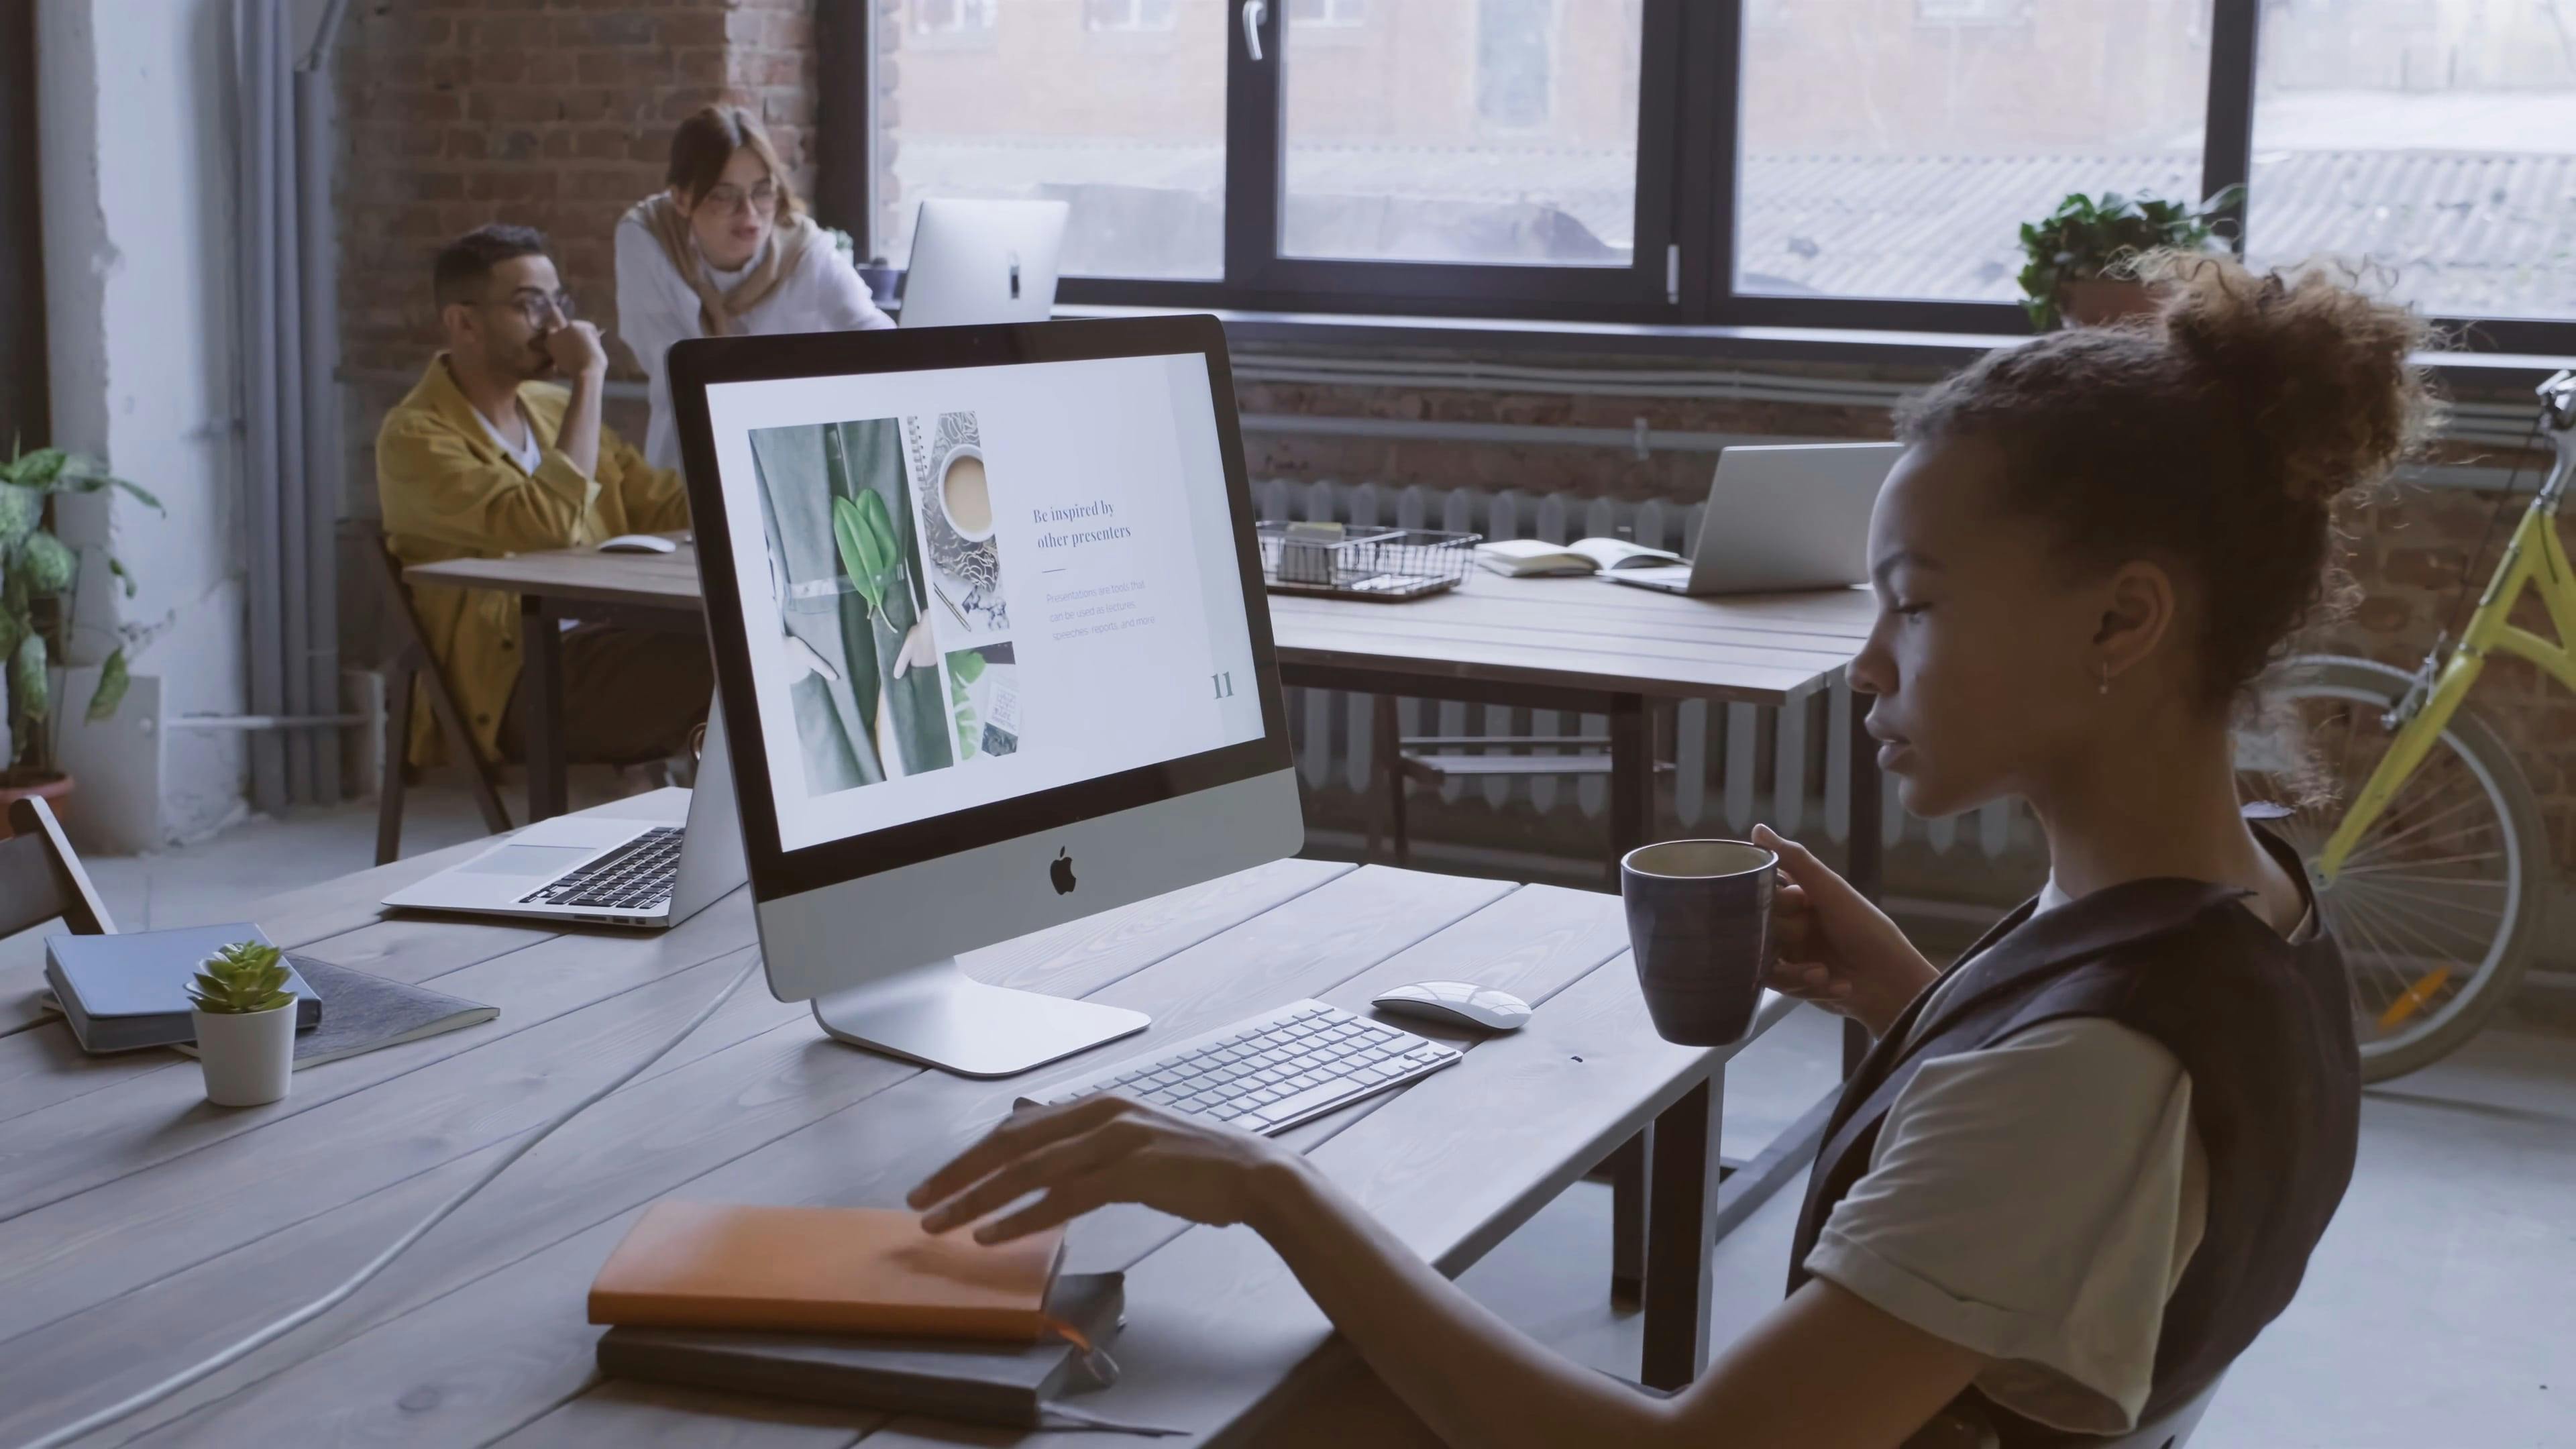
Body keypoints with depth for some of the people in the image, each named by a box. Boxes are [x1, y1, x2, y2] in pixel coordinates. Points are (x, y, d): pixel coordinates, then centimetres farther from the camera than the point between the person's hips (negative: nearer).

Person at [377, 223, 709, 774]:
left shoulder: (551, 407, 19)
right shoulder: (416, 438, -6)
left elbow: (667, 504, 17)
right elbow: (550, 523, -20)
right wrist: (589, 379, -13)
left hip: (610, 637, 7)